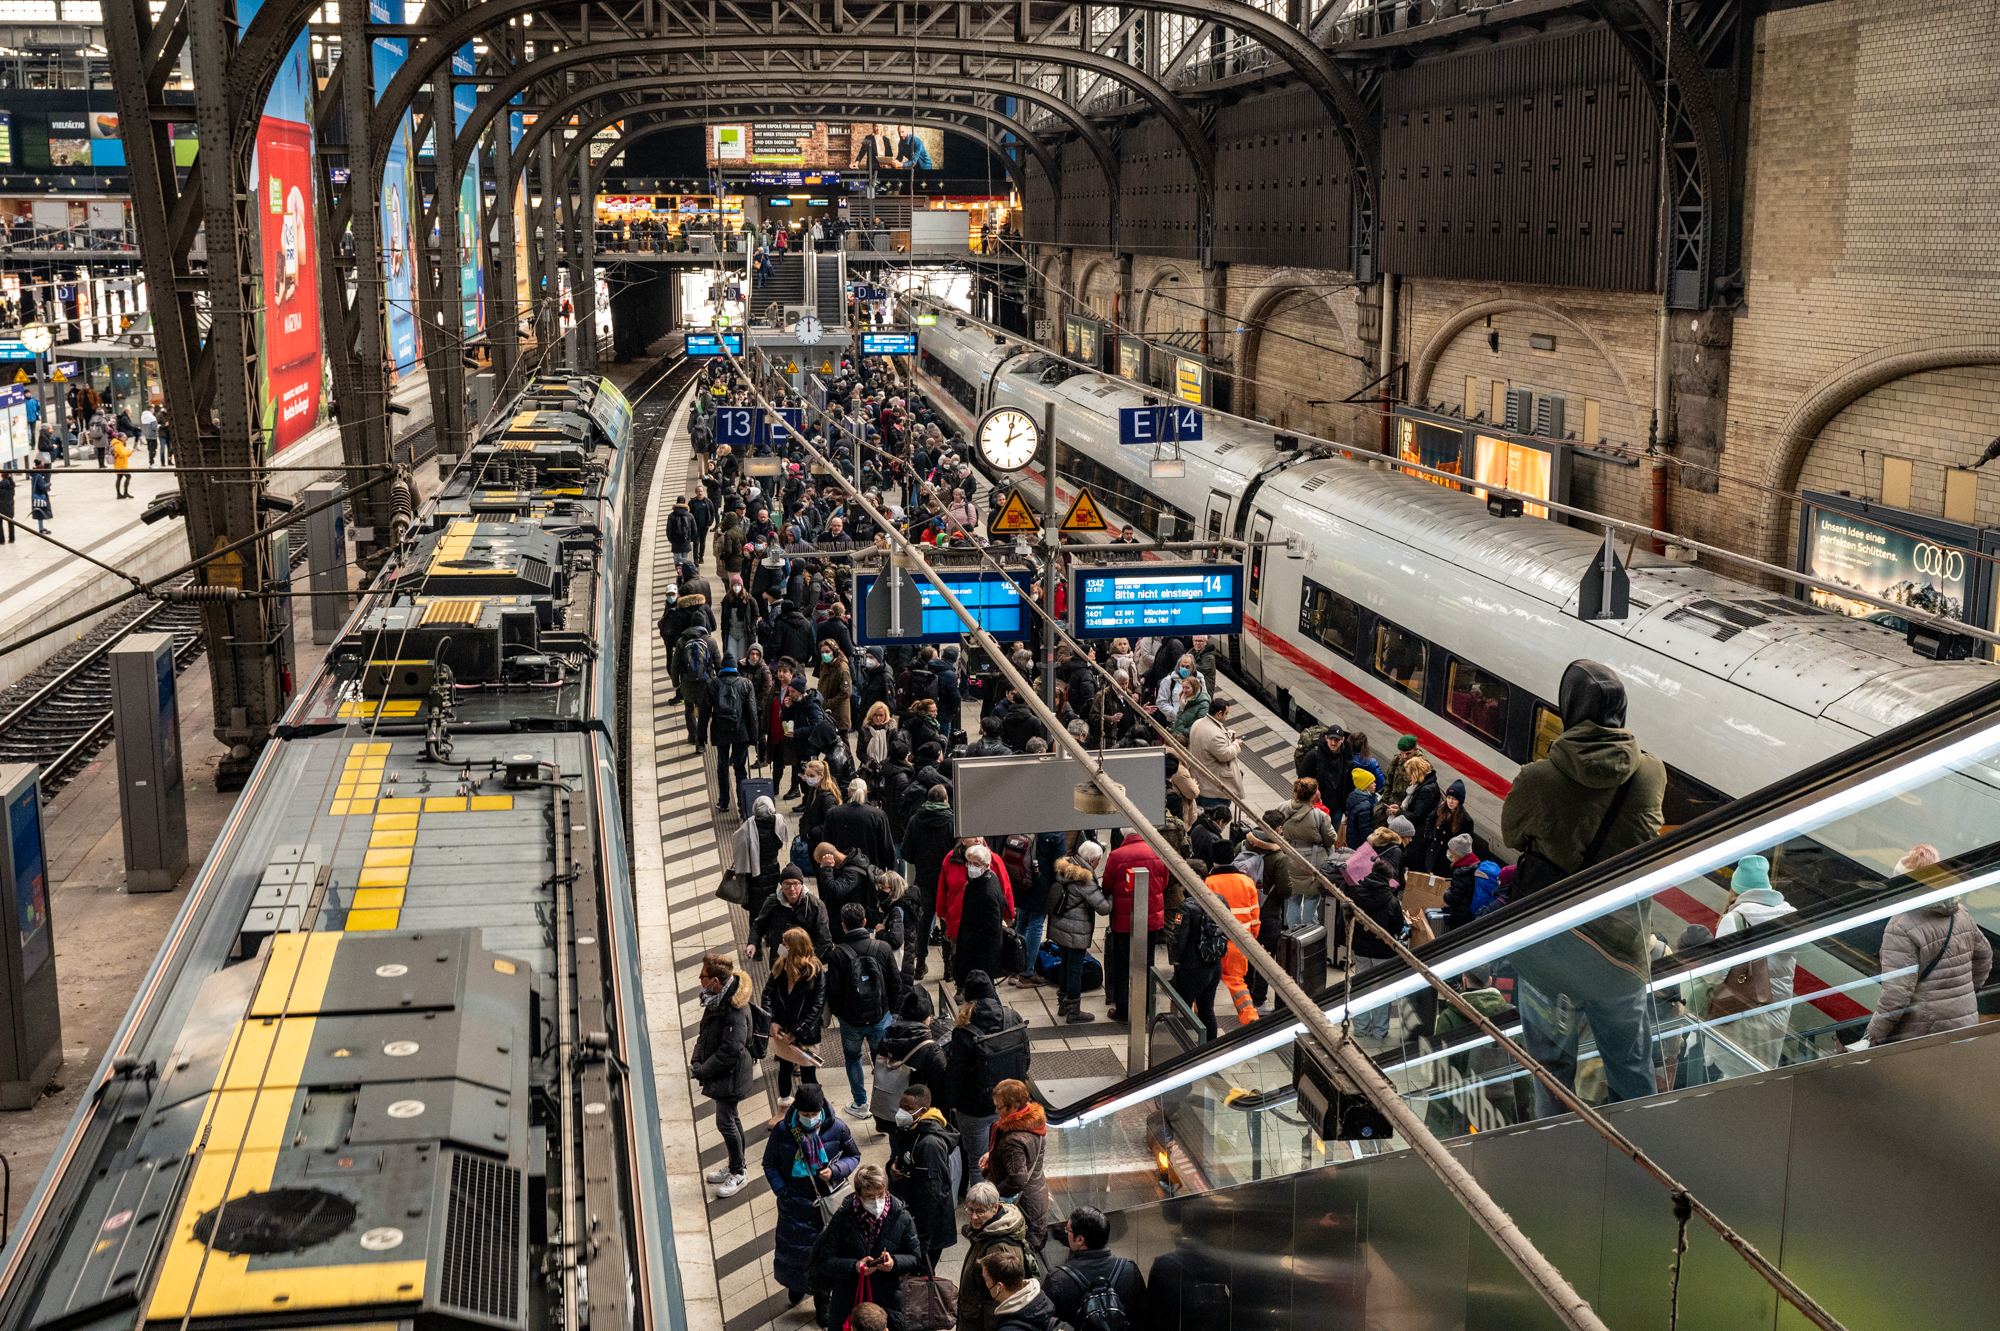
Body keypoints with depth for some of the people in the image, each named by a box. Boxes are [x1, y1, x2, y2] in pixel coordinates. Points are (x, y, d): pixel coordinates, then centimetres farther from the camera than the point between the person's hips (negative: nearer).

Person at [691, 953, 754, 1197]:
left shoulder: (735, 1011, -28)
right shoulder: (716, 1001, 2)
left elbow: (730, 1052, -27)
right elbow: (705, 1033, 14)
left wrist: (702, 1070, -18)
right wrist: (696, 1060, 1)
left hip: (731, 1076, -9)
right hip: (721, 1073, 9)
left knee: (725, 1121, -2)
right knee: (730, 1118, 20)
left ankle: (738, 1172, 13)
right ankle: (735, 1165, 34)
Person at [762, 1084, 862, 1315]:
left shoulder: (836, 1129, -11)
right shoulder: (782, 1131, -11)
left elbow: (854, 1156, 4)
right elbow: (770, 1164, 2)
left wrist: (835, 1170, -15)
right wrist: (782, 1192, -8)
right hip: (795, 1204, 0)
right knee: (792, 1248, 9)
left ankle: (821, 1297, 32)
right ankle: (796, 1284, 42)